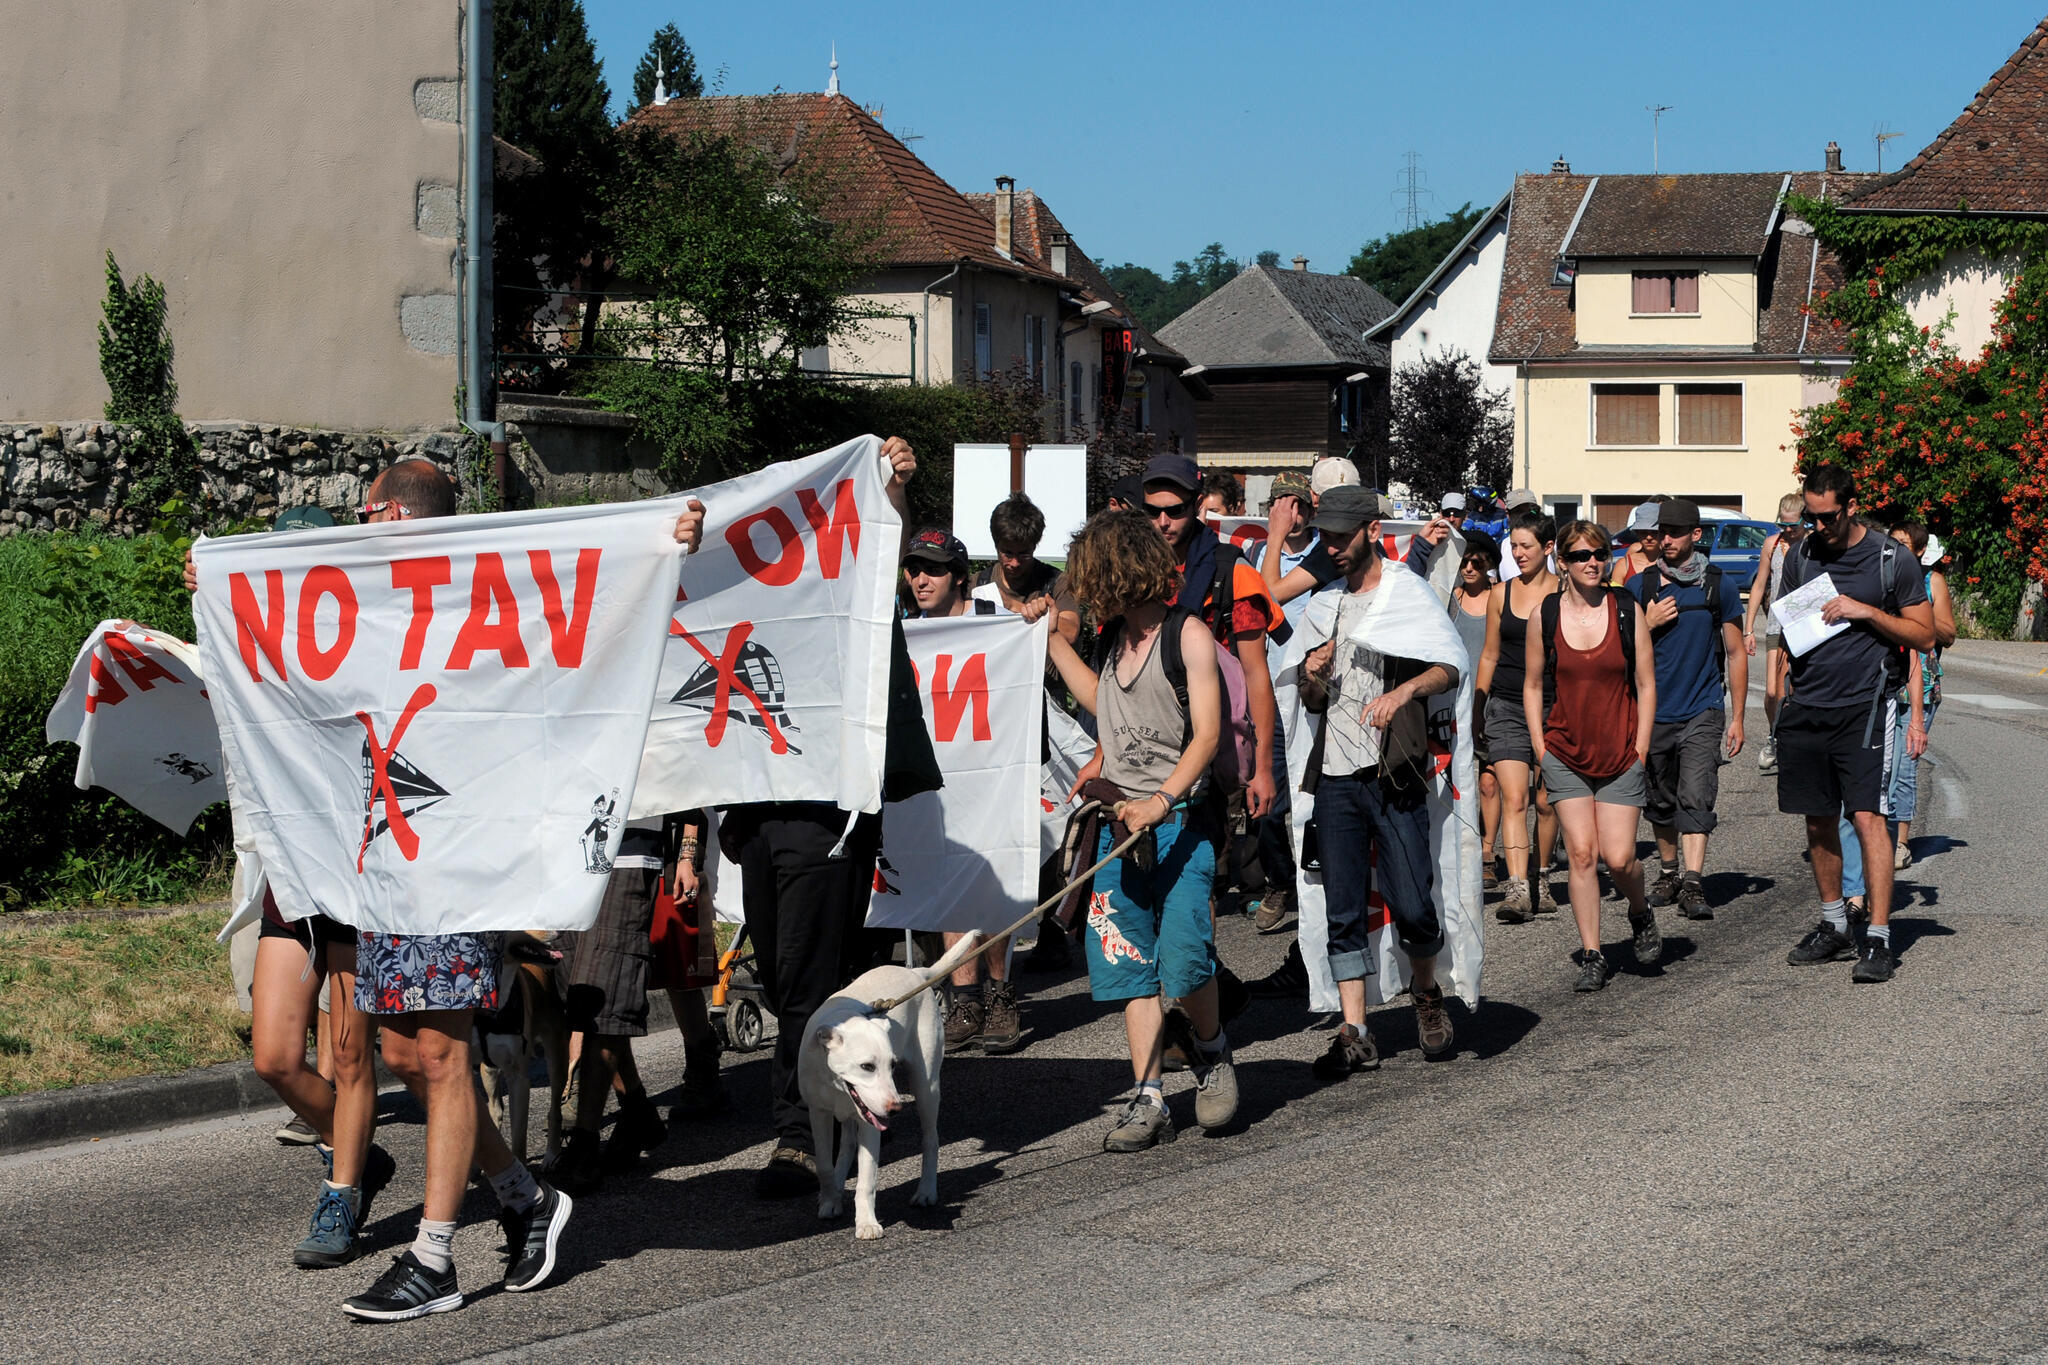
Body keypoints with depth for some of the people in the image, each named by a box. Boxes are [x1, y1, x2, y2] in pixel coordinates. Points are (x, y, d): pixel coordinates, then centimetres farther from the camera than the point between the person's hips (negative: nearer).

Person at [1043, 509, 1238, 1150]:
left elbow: (1206, 734, -14)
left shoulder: (1188, 634, -7)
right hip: (1120, 821, 7)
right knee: (1132, 966, 2)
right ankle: (1148, 1100, 6)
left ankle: (1212, 1055, 13)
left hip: (1179, 822, -7)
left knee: (1183, 961, -15)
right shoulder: (1118, 635, 14)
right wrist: (1051, 639, 32)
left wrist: (1161, 801, -27)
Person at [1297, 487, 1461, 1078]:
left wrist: (1403, 690, -31)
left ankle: (1427, 993, 21)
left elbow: (1448, 667, -11)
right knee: (1344, 913, 2)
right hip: (1335, 778, 4)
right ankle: (1354, 1035, 6)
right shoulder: (1328, 603, 17)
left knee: (1412, 906, -6)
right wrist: (1313, 677, -2)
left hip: (1393, 774, -4)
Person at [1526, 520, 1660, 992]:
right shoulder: (1546, 615, -1)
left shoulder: (1627, 610, -2)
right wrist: (1540, 748, 3)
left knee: (1619, 858, -5)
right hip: (1565, 754, 1)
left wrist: (1640, 748, -2)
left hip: (1621, 754, -1)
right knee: (1581, 854, -4)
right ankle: (1591, 956, 5)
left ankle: (1640, 914, 27)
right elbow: (1532, 686, 9)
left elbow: (1646, 684, 3)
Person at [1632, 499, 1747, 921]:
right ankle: (1668, 873, 29)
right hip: (1654, 712, 2)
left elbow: (1735, 653, 7)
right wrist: (1649, 625, -10)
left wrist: (1737, 718, 4)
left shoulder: (1719, 588, 2)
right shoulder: (1640, 586, 4)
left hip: (1702, 712, -2)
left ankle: (1692, 885, -19)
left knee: (1696, 798, -14)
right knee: (1661, 803, 12)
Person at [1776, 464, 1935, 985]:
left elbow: (1925, 634, 0)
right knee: (1818, 821, 11)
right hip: (1806, 706, 5)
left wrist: (1865, 611, -12)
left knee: (1867, 817, -13)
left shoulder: (1890, 558, -2)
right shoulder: (1800, 555, 10)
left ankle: (1878, 940, -11)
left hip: (1864, 705, -5)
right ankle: (1833, 928, 25)